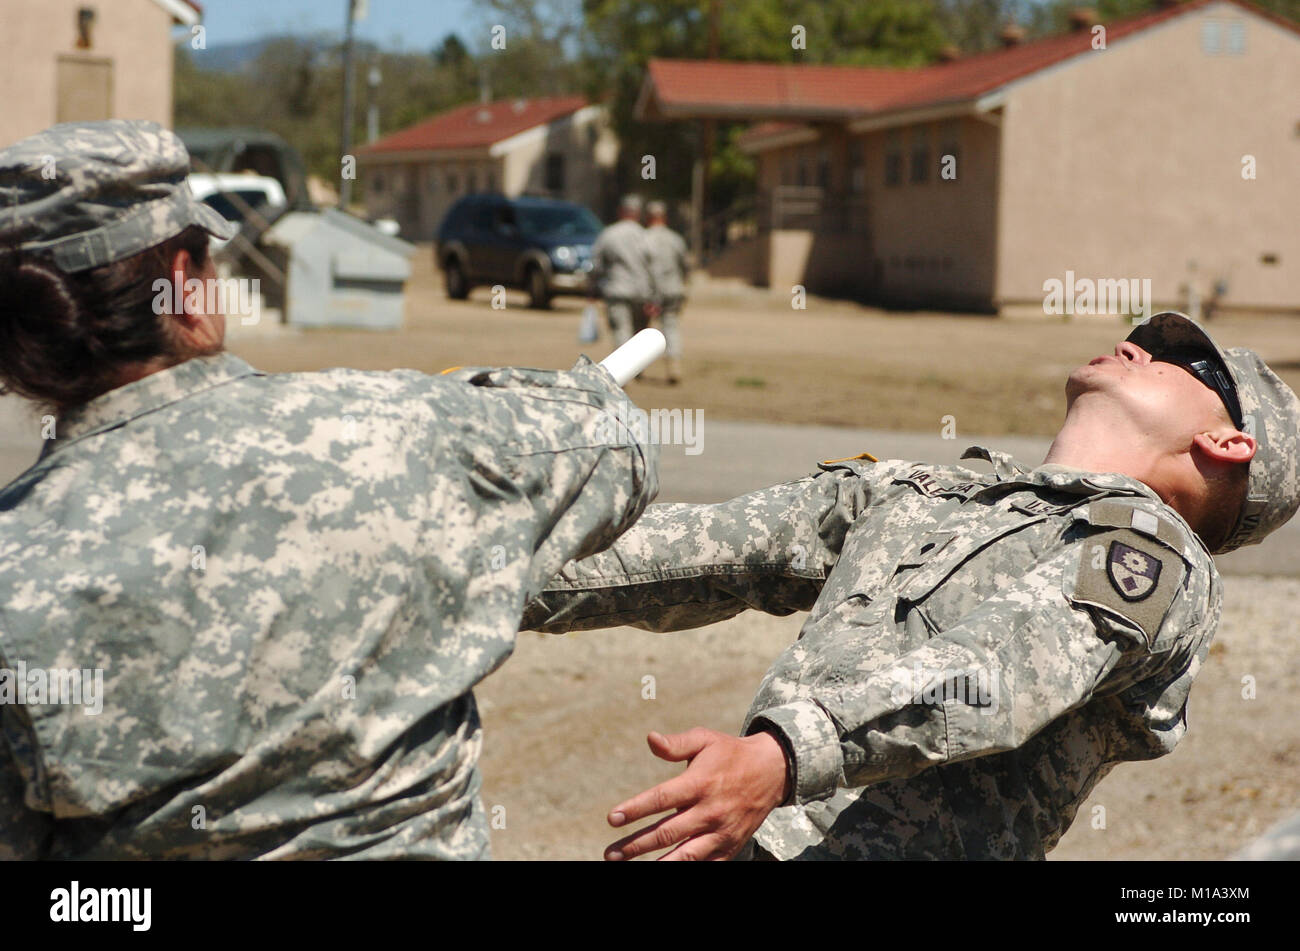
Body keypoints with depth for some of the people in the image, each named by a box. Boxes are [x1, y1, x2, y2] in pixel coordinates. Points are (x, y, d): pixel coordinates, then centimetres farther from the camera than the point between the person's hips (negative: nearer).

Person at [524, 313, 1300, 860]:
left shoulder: (1154, 554, 3)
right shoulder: (908, 493, 27)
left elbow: (997, 671, -15)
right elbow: (696, 550, 23)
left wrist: (780, 755, -31)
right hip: (744, 845, 6)